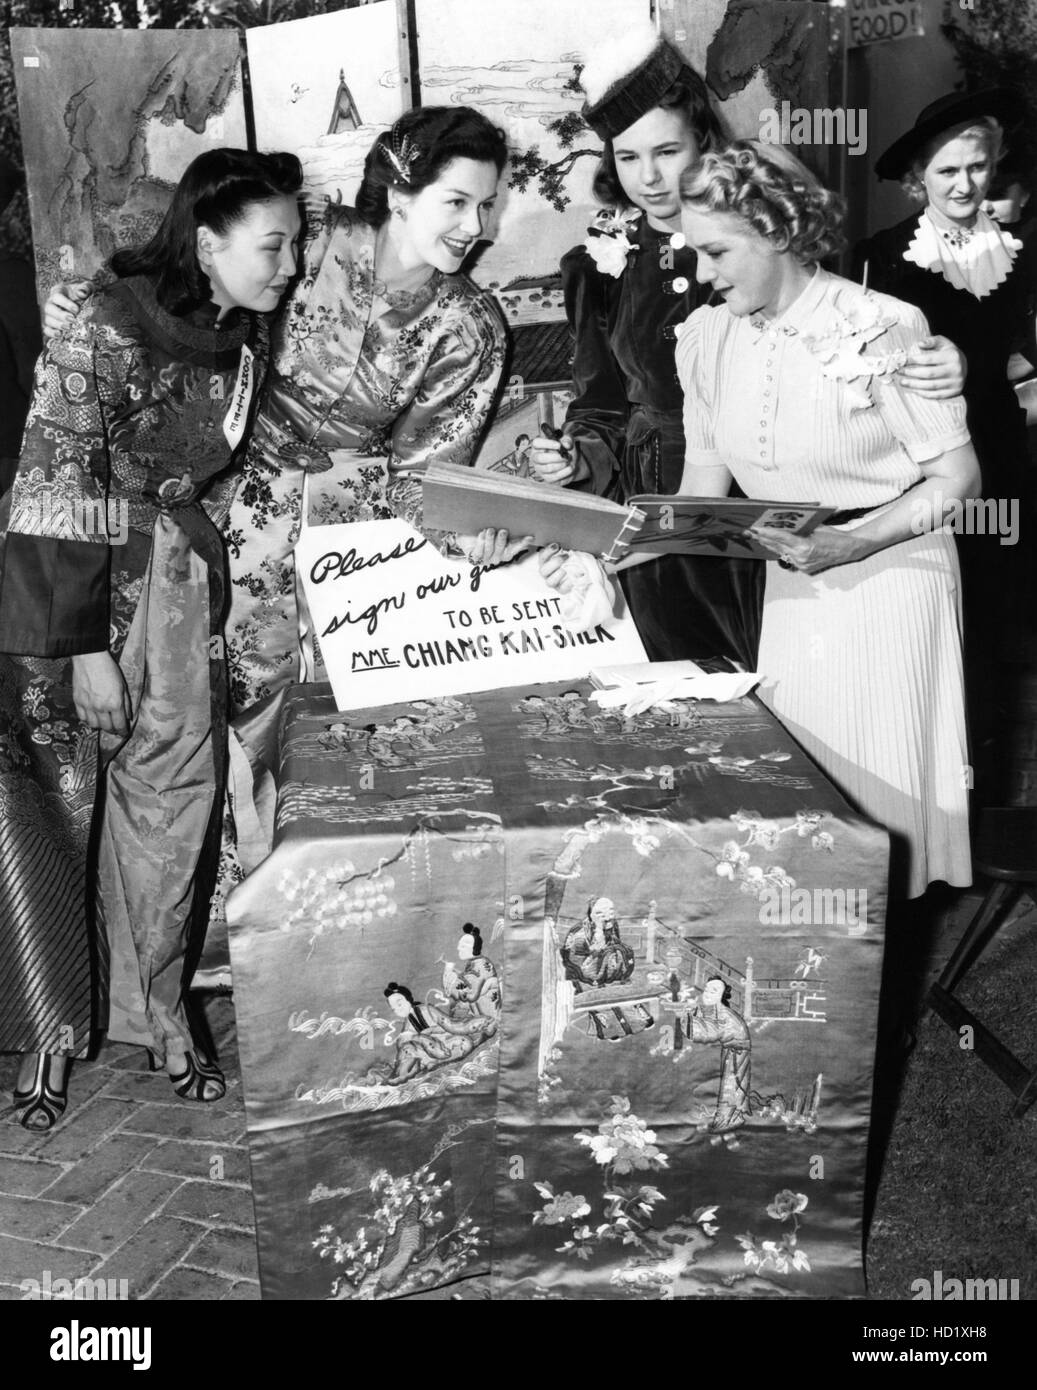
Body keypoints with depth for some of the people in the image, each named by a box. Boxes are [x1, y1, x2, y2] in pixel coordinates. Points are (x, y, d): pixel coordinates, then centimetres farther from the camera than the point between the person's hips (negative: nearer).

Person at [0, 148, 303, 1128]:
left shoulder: (242, 336, 4)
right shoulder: (108, 335, -17)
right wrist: (84, 647, -20)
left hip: (180, 578, 6)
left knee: (175, 798, 8)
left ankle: (154, 1007, 24)